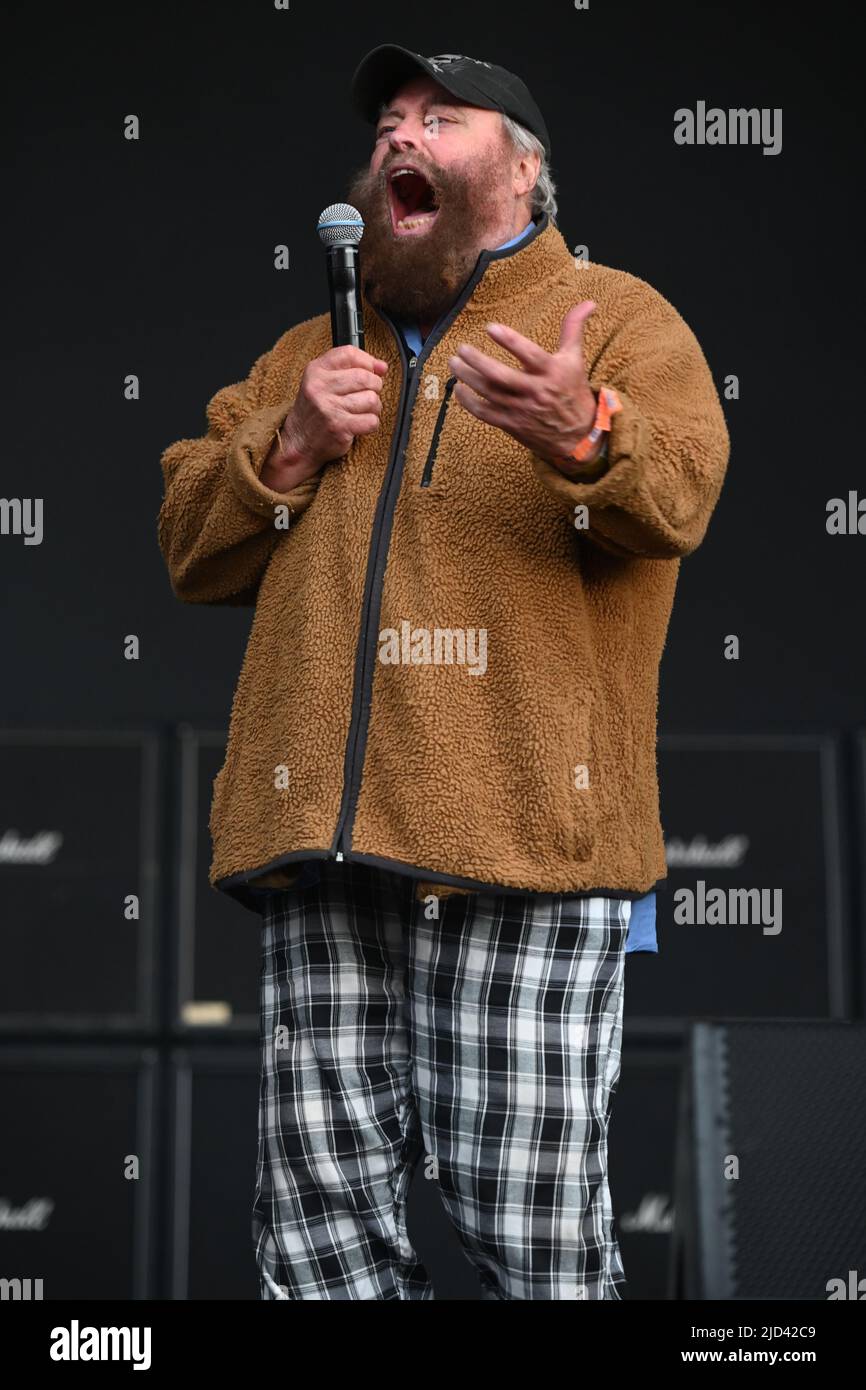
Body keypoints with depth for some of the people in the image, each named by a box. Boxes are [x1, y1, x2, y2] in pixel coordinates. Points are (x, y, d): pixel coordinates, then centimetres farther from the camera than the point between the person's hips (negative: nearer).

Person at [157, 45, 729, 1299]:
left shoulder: (613, 316, 10)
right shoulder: (313, 346, 27)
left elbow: (676, 491, -9)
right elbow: (190, 547, 23)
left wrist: (580, 437, -32)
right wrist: (291, 446, 4)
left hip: (523, 836, -5)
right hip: (323, 850, 5)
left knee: (532, 1233, -8)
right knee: (316, 1231, 3)